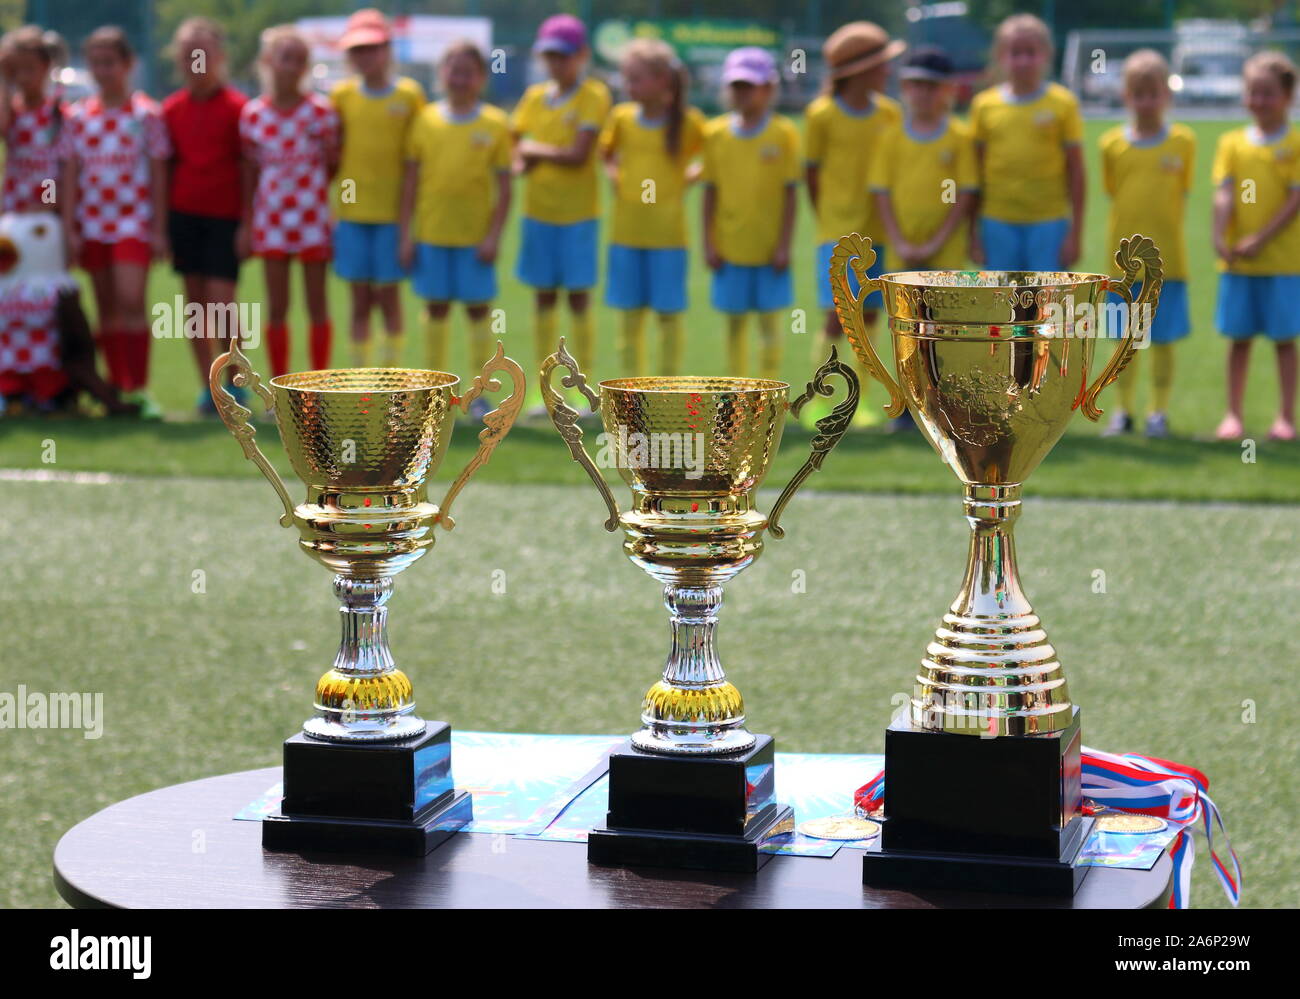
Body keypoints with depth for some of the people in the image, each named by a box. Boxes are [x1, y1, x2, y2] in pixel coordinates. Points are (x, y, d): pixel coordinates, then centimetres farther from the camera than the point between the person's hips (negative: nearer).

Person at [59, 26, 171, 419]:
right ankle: (117, 388, 15)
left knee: (131, 301, -15)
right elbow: (70, 175, 7)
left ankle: (139, 389, -9)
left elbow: (158, 174, 0)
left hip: (134, 221, -4)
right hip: (92, 223, 4)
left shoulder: (146, 114, -1)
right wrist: (69, 228, 1)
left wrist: (159, 228, -3)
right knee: (106, 308, 8)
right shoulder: (79, 116, 6)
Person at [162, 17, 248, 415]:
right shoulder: (171, 109, 7)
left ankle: (234, 383, 5)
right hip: (183, 213, 4)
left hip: (225, 216, -4)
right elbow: (164, 168, 10)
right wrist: (160, 223, 6)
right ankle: (207, 389, 11)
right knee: (195, 301, 5)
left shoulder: (236, 106, -5)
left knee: (220, 302, -10)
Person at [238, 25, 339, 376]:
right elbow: (250, 172, 7)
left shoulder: (320, 111, -4)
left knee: (317, 305, 4)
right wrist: (246, 223, 7)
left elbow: (333, 164, 3)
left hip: (312, 216, -1)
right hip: (271, 217, 1)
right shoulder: (253, 114, 0)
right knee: (276, 308, 5)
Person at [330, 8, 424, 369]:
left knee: (388, 295, 2)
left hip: (394, 211, -2)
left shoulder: (409, 94, -3)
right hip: (352, 212, 2)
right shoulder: (342, 95, 2)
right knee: (360, 300, 6)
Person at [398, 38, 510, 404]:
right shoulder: (426, 119, 2)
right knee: (437, 306, 9)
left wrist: (494, 235, -8)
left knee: (478, 307, 4)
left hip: (476, 234, -2)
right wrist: (405, 234, 2)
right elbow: (411, 180, 5)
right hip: (431, 234, 2)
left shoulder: (495, 124, -2)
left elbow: (504, 187, -1)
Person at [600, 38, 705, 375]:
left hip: (668, 232, -3)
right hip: (626, 231, 3)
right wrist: (615, 176, 3)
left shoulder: (688, 122, -6)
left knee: (668, 313, 2)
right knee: (629, 315, 7)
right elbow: (606, 154, 20)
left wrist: (688, 177, -3)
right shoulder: (622, 117, 2)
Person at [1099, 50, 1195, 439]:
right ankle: (1124, 410, 18)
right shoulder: (1112, 143, 1)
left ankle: (1159, 411, 14)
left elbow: (1181, 192, 5)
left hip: (1167, 258, -1)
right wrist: (1129, 236, -3)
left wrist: (1165, 236, -3)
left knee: (1163, 337, 4)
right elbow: (1114, 194, 6)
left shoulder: (1183, 141, -1)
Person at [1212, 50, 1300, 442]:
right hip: (1237, 260, 2)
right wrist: (1219, 237, -16)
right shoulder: (1232, 143, 6)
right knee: (1239, 337, 7)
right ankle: (1233, 414, 14)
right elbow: (1224, 193, -2)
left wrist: (1261, 240, -16)